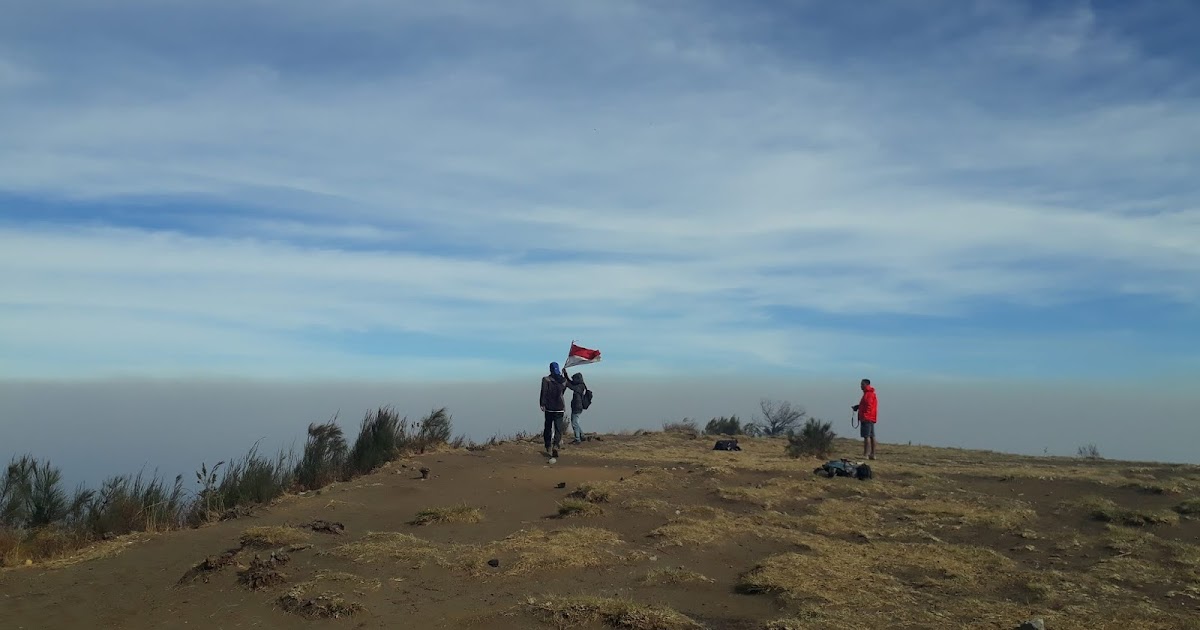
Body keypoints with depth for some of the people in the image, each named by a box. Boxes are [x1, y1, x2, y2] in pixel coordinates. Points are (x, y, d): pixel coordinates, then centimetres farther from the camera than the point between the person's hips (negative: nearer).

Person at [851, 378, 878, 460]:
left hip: (867, 419, -11)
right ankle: (872, 454, 16)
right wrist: (858, 407, 12)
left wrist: (864, 416, -23)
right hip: (871, 419, 11)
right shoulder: (870, 393, 20)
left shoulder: (868, 394, -12)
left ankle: (866, 454, -15)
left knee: (866, 436, -12)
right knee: (871, 436, 12)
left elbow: (869, 406, -20)